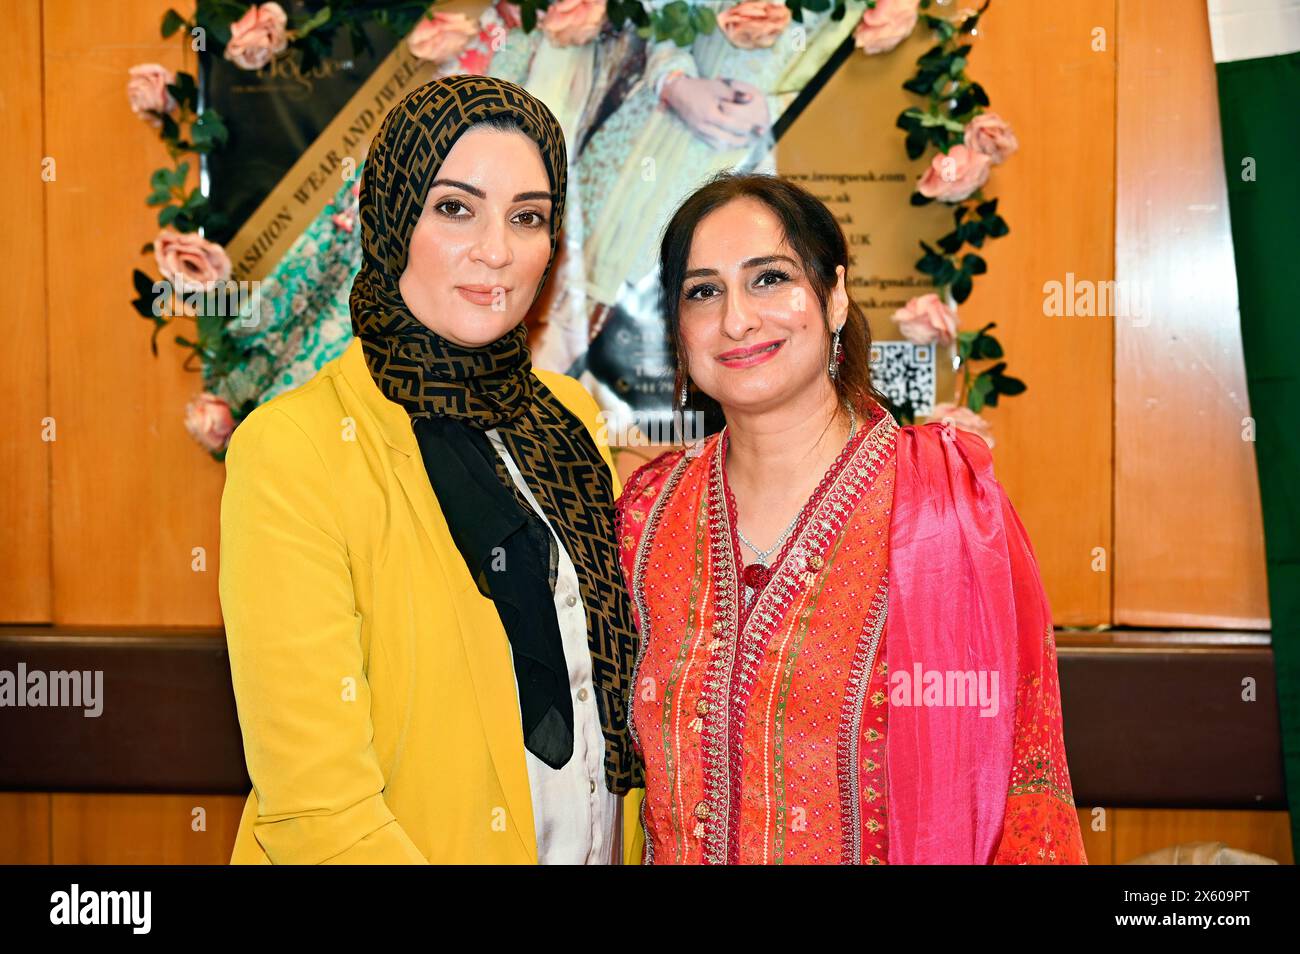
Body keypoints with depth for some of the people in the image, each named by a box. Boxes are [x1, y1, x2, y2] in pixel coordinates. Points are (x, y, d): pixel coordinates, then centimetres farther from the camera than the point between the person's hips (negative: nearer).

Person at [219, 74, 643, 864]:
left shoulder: (571, 416, -2)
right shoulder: (292, 449, -21)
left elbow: (608, 680, 6)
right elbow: (316, 809, -23)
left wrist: (636, 851, -4)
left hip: (600, 843, 5)